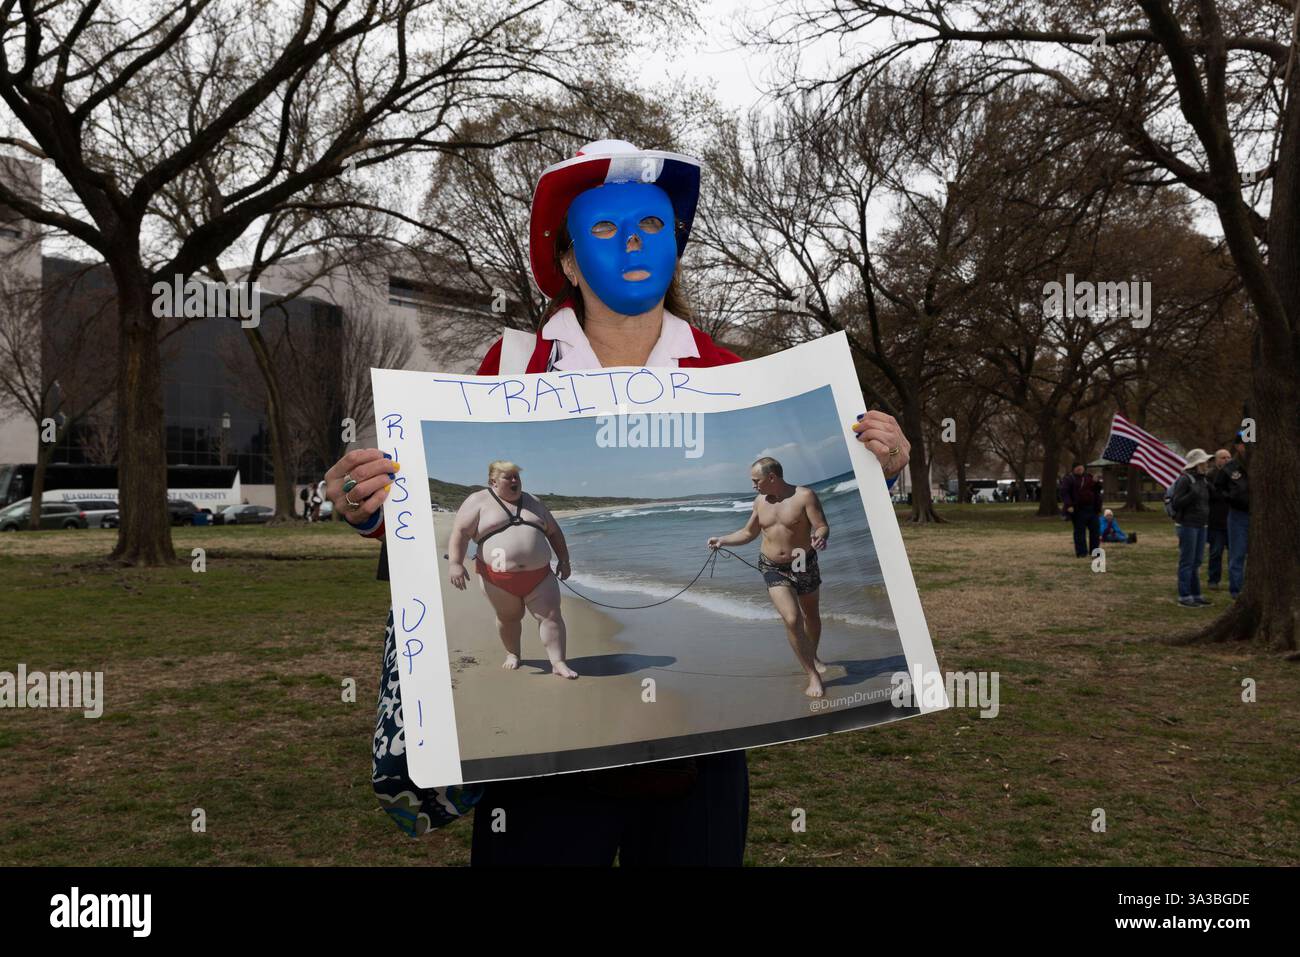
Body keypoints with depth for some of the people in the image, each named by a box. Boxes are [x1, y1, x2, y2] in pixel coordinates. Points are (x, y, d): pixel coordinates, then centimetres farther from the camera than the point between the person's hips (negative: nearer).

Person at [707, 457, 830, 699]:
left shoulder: (805, 496, -15)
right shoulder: (760, 501, 0)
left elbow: (823, 527, -19)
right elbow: (749, 533, 14)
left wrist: (820, 537, -42)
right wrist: (723, 540, 1)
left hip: (805, 565, -1)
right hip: (773, 569, 1)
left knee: (811, 616, 19)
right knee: (792, 620, -16)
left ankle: (813, 658, 47)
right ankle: (812, 675, -6)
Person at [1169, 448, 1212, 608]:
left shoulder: (1202, 480, 12)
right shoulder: (1185, 479, -12)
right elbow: (1176, 503, -14)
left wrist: (1210, 489, 6)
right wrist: (1192, 494, -26)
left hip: (1200, 525, 8)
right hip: (1187, 524, -8)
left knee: (1197, 561, 12)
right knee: (1187, 561, -5)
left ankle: (1196, 594, 18)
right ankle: (1184, 596, -1)